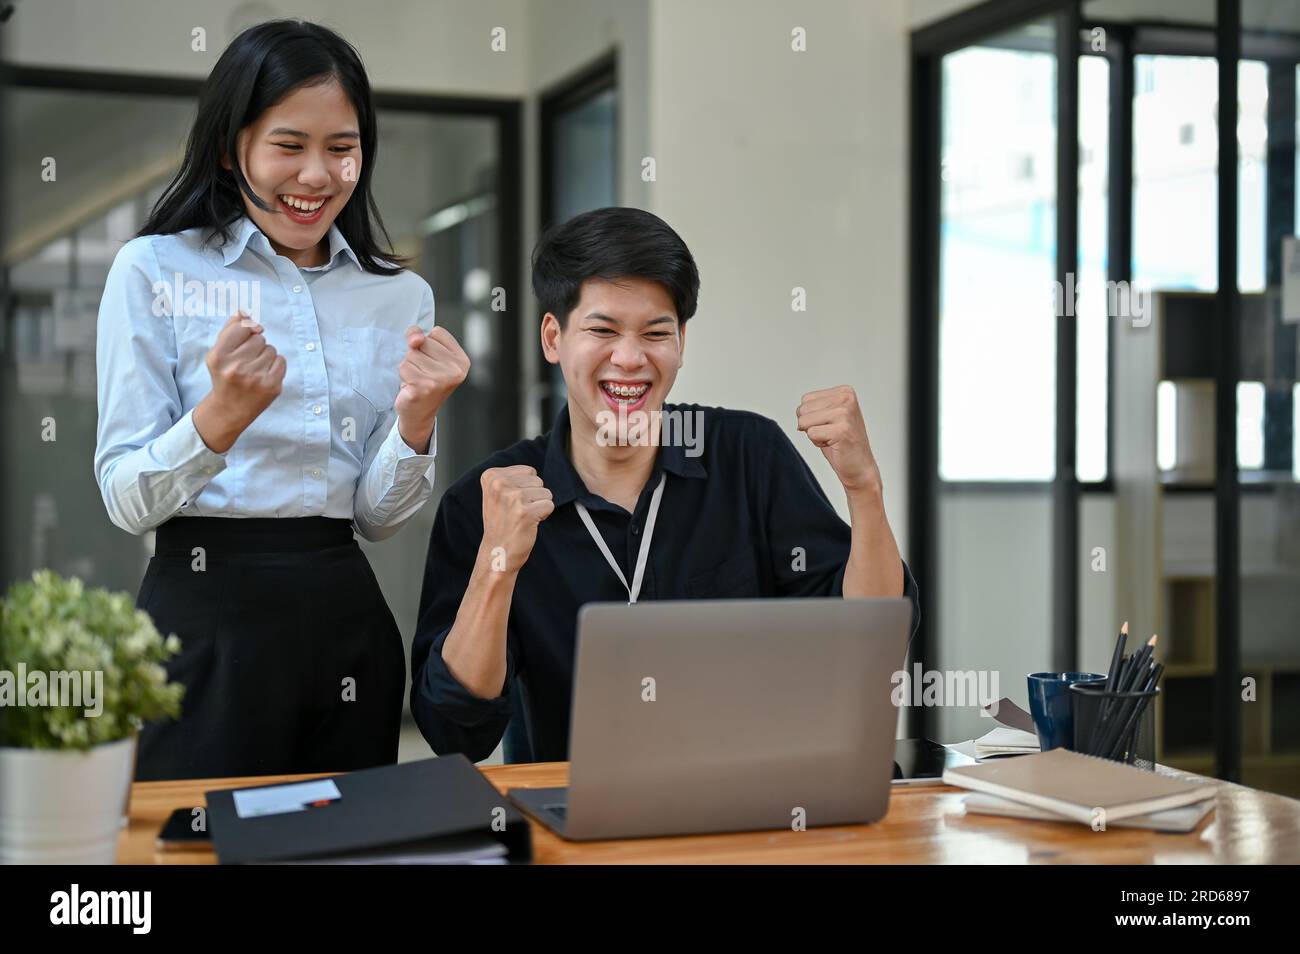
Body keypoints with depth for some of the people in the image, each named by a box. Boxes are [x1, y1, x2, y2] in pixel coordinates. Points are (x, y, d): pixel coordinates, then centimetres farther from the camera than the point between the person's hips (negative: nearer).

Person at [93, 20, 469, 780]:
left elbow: (378, 518, 6)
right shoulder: (154, 271, -2)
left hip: (345, 621, 4)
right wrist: (224, 414, -24)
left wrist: (417, 415, -12)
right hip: (206, 612, -3)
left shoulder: (402, 297, 7)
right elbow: (127, 502, -7)